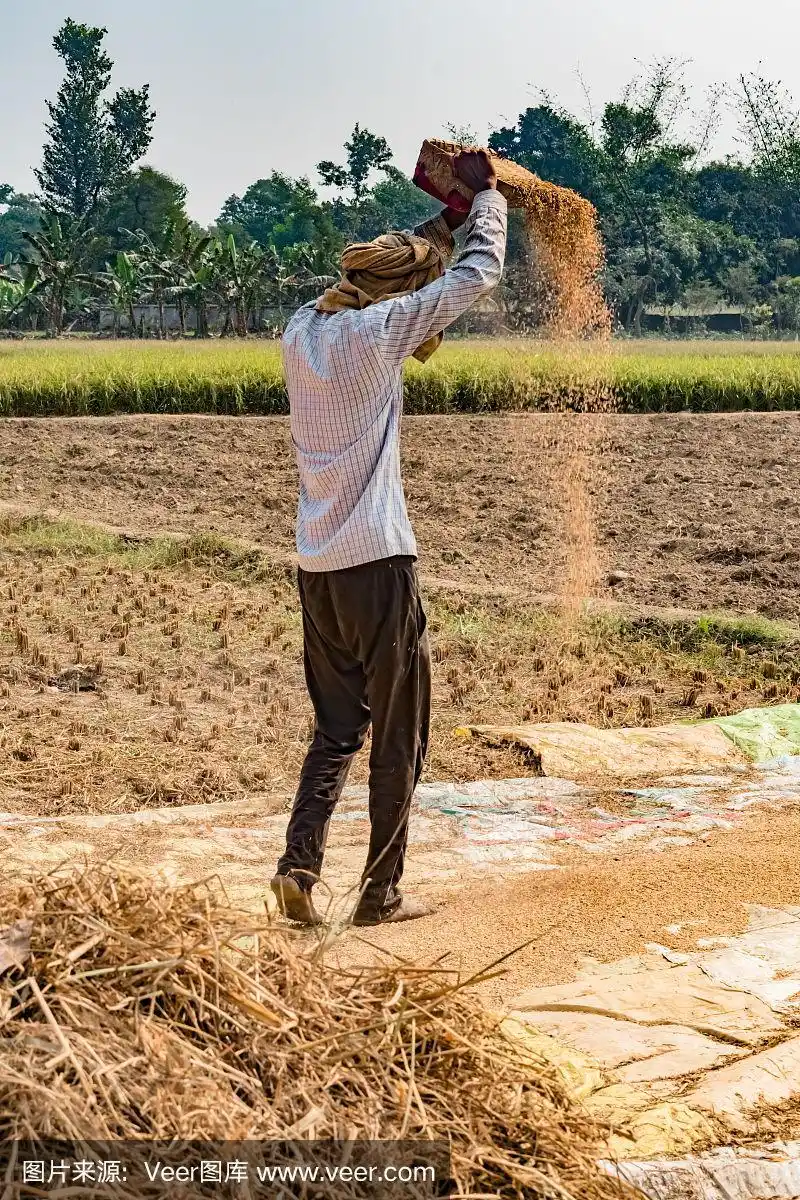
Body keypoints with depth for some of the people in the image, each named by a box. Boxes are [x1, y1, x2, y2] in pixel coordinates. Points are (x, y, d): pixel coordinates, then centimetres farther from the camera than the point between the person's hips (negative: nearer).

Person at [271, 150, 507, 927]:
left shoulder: (302, 329, 7)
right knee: (398, 737, 6)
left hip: (315, 566, 7)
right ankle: (380, 894, 12)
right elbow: (481, 270, -2)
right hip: (377, 564, -7)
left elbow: (391, 266, 27)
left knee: (336, 727, 16)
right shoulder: (376, 330, -12)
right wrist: (483, 191, 12)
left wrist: (446, 218, 29)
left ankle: (298, 864, 3)